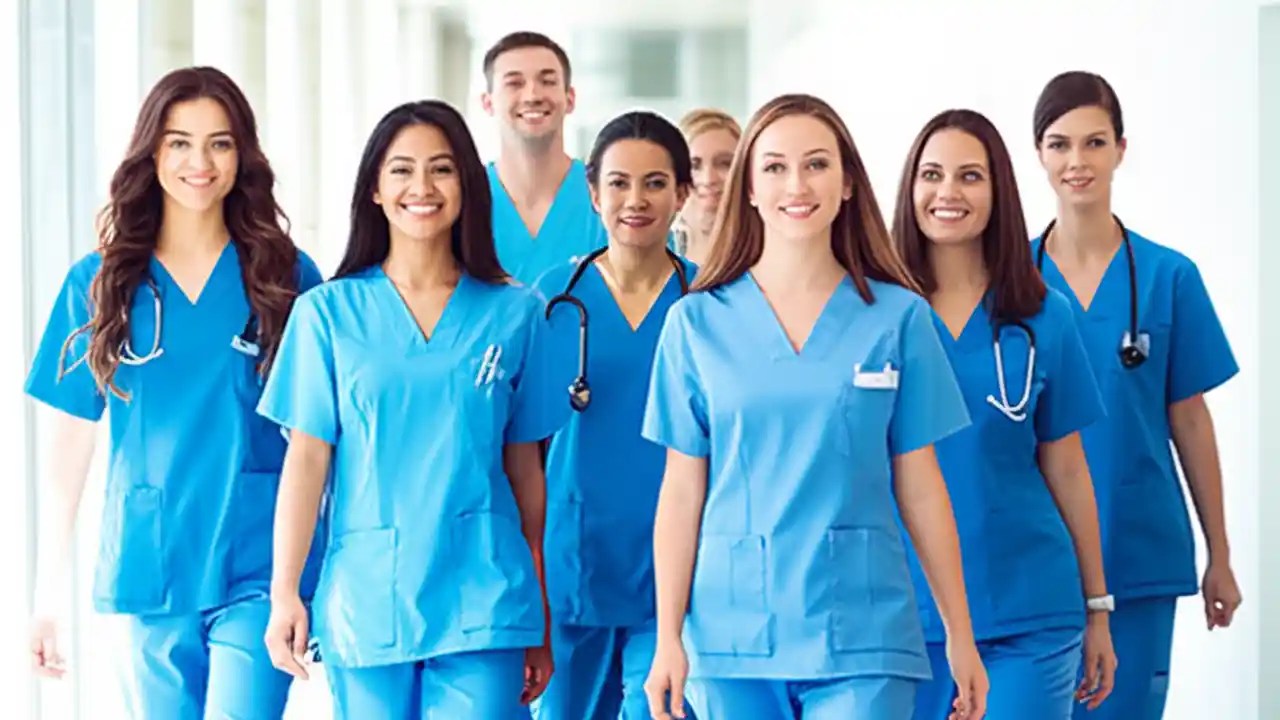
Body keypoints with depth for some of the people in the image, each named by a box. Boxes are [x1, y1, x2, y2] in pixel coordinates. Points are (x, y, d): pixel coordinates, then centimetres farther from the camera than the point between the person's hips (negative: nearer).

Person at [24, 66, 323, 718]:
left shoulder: (287, 278, 3)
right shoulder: (98, 284, 6)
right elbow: (72, 445, 6)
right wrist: (46, 597, 4)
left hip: (257, 570, -2)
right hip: (150, 571, 2)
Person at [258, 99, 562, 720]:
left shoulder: (514, 314, 5)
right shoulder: (328, 312, 4)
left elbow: (524, 469, 8)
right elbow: (307, 458, 1)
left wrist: (541, 621, 9)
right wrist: (284, 591, -6)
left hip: (482, 602, 0)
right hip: (365, 601, 0)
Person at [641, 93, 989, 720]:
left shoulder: (899, 317, 2)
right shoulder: (696, 321, 4)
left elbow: (920, 487, 5)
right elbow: (682, 490, 4)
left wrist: (961, 638, 5)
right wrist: (667, 638, 0)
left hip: (862, 637, -1)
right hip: (732, 633, 1)